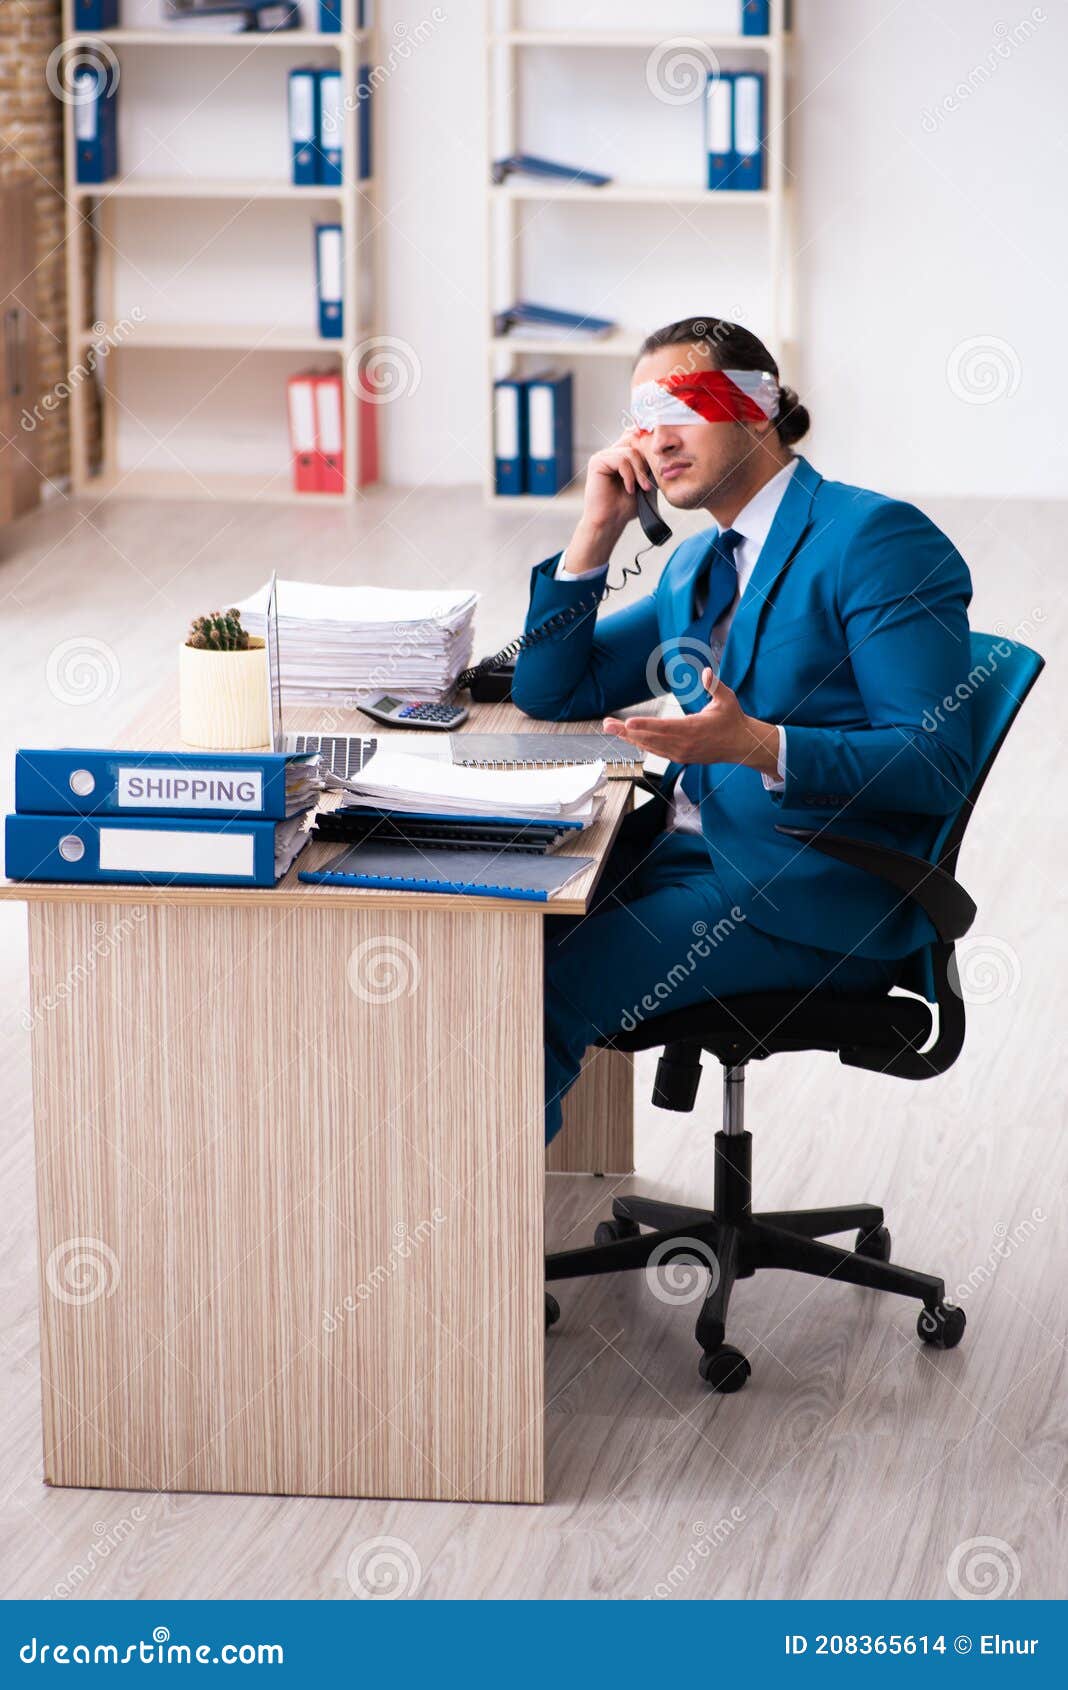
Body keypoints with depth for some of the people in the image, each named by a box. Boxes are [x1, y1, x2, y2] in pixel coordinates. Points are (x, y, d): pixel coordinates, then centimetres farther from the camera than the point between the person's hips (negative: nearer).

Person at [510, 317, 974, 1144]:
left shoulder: (877, 539, -8)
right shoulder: (696, 566, 19)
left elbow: (938, 763, -16)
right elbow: (551, 693, 21)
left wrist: (761, 748, -29)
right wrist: (598, 529, 10)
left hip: (810, 891, -8)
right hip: (685, 851, 9)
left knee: (545, 987, -26)